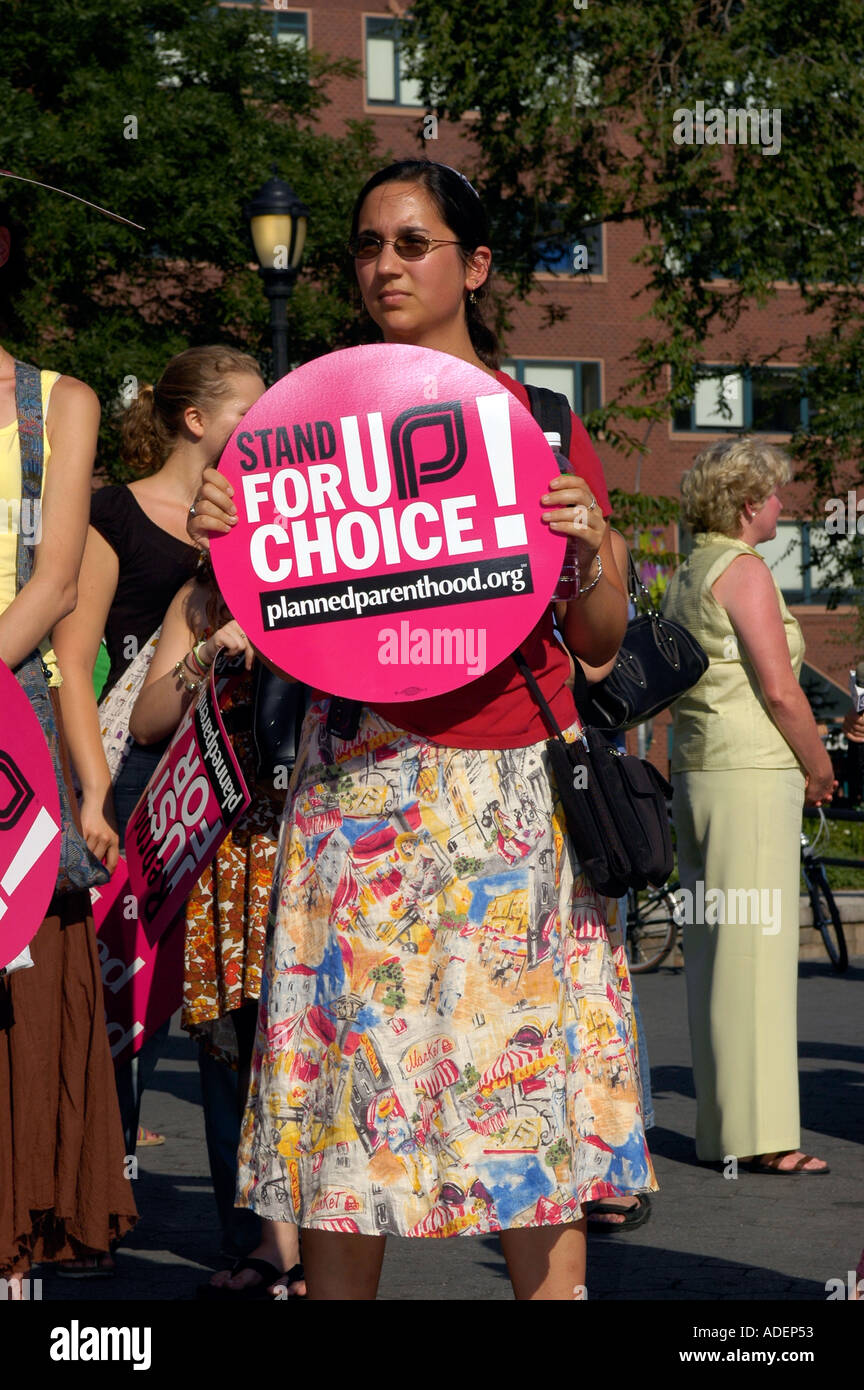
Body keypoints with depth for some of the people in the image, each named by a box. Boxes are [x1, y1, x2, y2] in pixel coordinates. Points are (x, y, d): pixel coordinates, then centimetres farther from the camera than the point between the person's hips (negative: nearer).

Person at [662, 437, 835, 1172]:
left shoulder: (685, 576, 16)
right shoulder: (744, 570, -11)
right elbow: (780, 690, -16)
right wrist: (820, 768, -2)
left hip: (695, 772, 9)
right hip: (753, 774, -9)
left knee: (713, 953, 10)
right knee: (756, 949, -8)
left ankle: (721, 1126, 14)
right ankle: (761, 1133, -7)